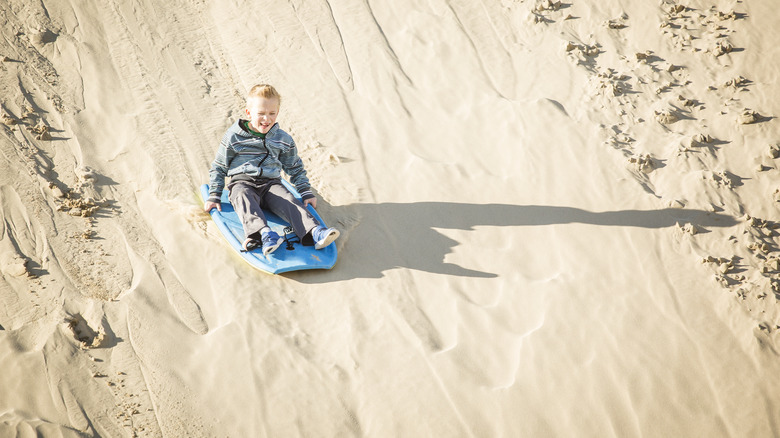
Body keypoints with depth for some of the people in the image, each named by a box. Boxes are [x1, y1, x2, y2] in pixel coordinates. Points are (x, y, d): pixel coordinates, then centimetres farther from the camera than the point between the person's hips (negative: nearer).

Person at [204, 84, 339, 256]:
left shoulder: (283, 139, 11)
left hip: (271, 183, 2)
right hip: (242, 182, -1)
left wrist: (306, 192, 13)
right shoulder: (233, 136, 4)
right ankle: (264, 234, -61)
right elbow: (218, 167, 12)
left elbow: (295, 168, 23)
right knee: (243, 197, -37)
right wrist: (214, 196, 5)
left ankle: (314, 232, -53)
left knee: (288, 201, -30)